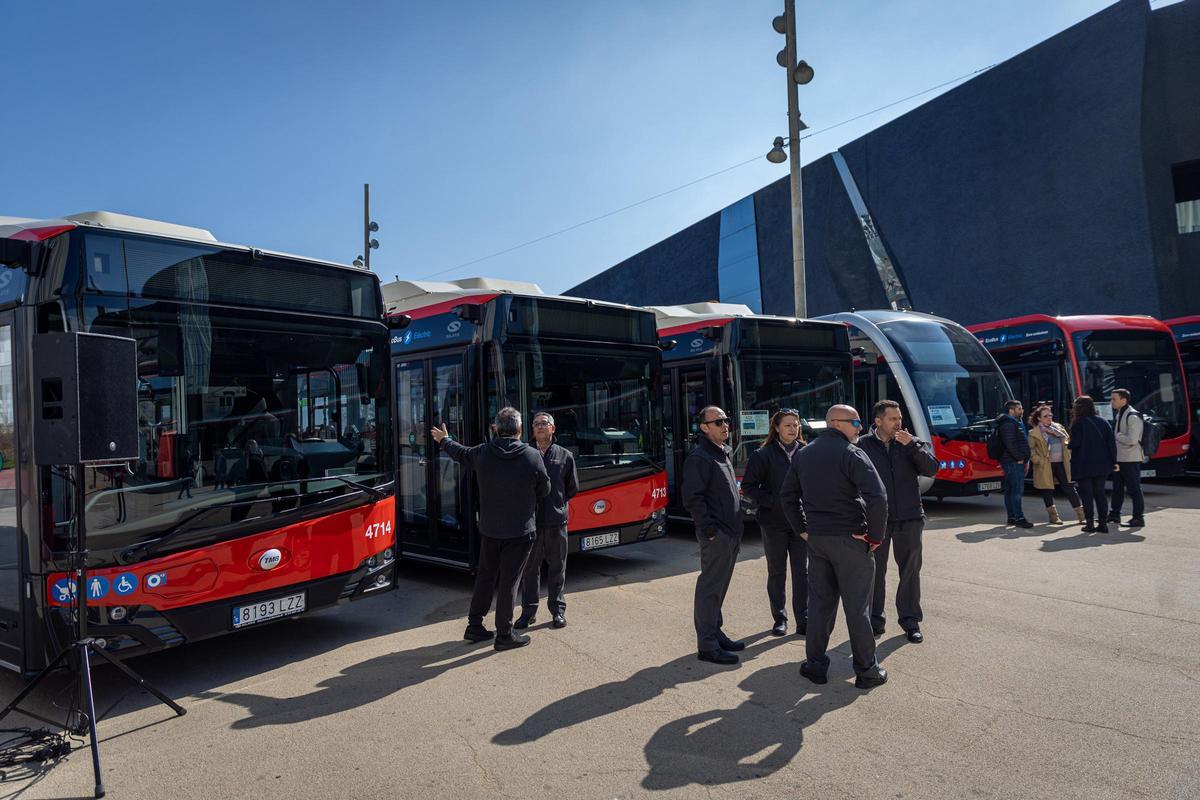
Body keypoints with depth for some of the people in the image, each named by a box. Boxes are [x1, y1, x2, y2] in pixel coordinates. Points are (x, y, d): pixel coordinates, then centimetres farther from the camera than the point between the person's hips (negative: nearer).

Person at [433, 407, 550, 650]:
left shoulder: (482, 453, -6)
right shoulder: (532, 456, -15)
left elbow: (461, 453, 16)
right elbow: (544, 490, -1)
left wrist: (444, 440, 38)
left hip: (489, 530, 4)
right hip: (520, 531, -3)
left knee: (486, 577, 18)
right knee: (509, 582, 5)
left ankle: (474, 626, 28)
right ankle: (504, 635, 14)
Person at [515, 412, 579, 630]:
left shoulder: (564, 456, 5)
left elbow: (573, 488, 13)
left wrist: (557, 503, 10)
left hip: (556, 521, 0)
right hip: (530, 520, 0)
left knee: (557, 567, 9)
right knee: (530, 567, 7)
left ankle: (558, 610, 20)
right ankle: (528, 610, 19)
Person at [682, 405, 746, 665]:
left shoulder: (724, 453, 17)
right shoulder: (699, 457, -13)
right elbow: (692, 498, -19)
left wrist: (736, 530, 17)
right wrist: (710, 529, -19)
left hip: (731, 534, 9)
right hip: (716, 536, -9)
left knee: (719, 587, 17)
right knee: (710, 588, -3)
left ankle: (715, 633, 29)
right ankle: (707, 646, 4)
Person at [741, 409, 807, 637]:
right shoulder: (763, 455, -4)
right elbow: (748, 486, -5)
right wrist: (773, 502, -16)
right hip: (773, 523, -2)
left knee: (802, 572, 6)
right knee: (777, 573, 9)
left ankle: (803, 620, 15)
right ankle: (780, 619, 21)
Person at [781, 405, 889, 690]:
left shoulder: (804, 454, 9)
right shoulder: (850, 453, -13)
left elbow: (787, 494, 15)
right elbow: (877, 496, -23)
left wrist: (802, 528, 17)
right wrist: (876, 535, -13)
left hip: (816, 538, 6)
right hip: (850, 538, -6)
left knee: (820, 601, 15)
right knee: (857, 606, 5)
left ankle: (815, 665, 20)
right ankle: (866, 671, 15)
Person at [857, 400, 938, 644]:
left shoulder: (912, 443, 4)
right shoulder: (863, 445, -2)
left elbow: (931, 469, -7)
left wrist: (912, 445, -18)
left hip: (909, 518, 2)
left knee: (910, 570, 8)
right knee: (875, 571, 7)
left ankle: (910, 620, 21)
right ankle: (875, 619, 20)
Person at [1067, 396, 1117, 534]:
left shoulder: (1079, 424, -11)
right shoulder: (1103, 422, 5)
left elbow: (1075, 444, -16)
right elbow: (1111, 442, 2)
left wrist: (1067, 445, 6)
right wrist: (1113, 461, 6)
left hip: (1084, 466, -5)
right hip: (1101, 465, 5)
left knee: (1086, 494, 2)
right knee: (1100, 493, 10)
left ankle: (1090, 523, 2)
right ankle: (1102, 523, 9)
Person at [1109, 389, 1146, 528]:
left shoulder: (1132, 417, -17)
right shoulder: (1118, 414, 12)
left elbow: (1132, 440, -24)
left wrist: (1116, 435, -13)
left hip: (1130, 459, -9)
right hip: (1119, 458, 9)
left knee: (1134, 489, -3)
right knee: (1117, 488, 16)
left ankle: (1138, 518, 2)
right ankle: (1115, 514, 26)